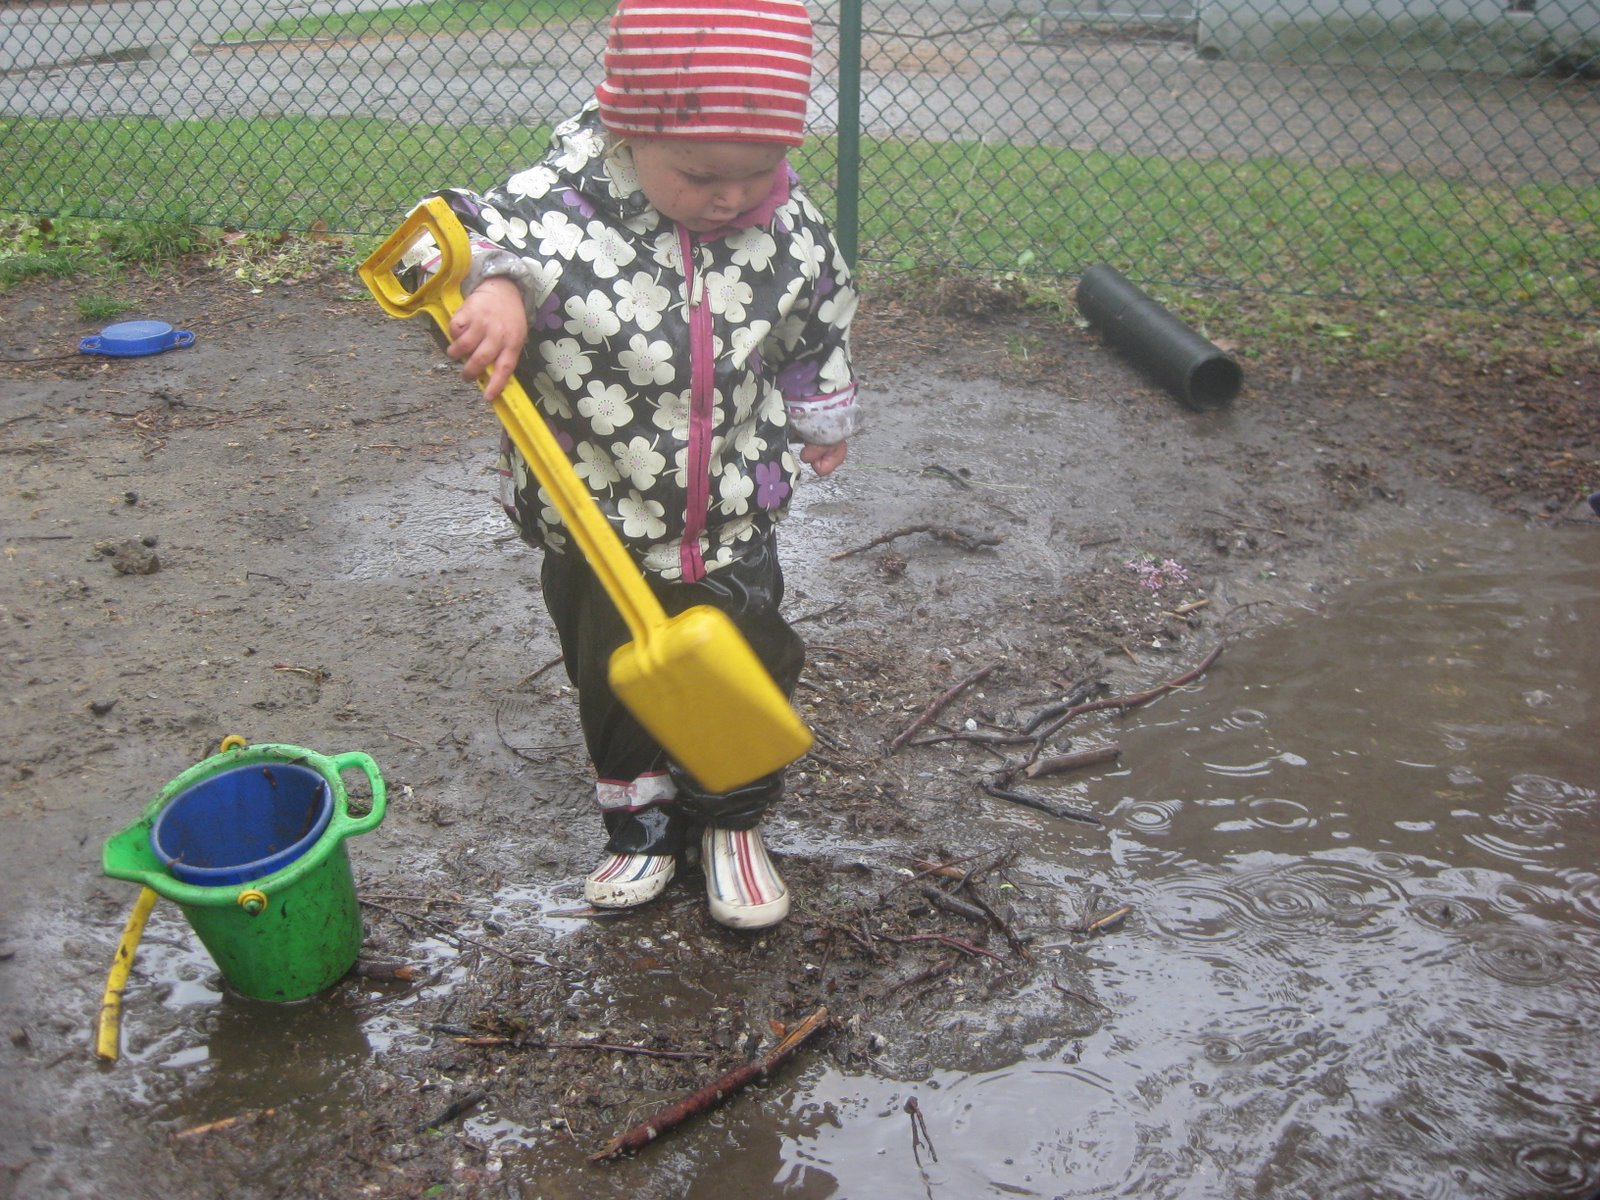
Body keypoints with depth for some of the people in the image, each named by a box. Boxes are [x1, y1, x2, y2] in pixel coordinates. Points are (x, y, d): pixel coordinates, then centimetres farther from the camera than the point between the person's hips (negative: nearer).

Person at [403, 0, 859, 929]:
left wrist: (823, 417, 21)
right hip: (593, 525, -1)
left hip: (731, 522, 1)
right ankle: (643, 823, 43)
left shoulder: (790, 231, -11)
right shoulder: (565, 201, -22)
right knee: (613, 682, 17)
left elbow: (819, 326, 6)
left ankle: (731, 824, 40)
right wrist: (493, 284, -38)